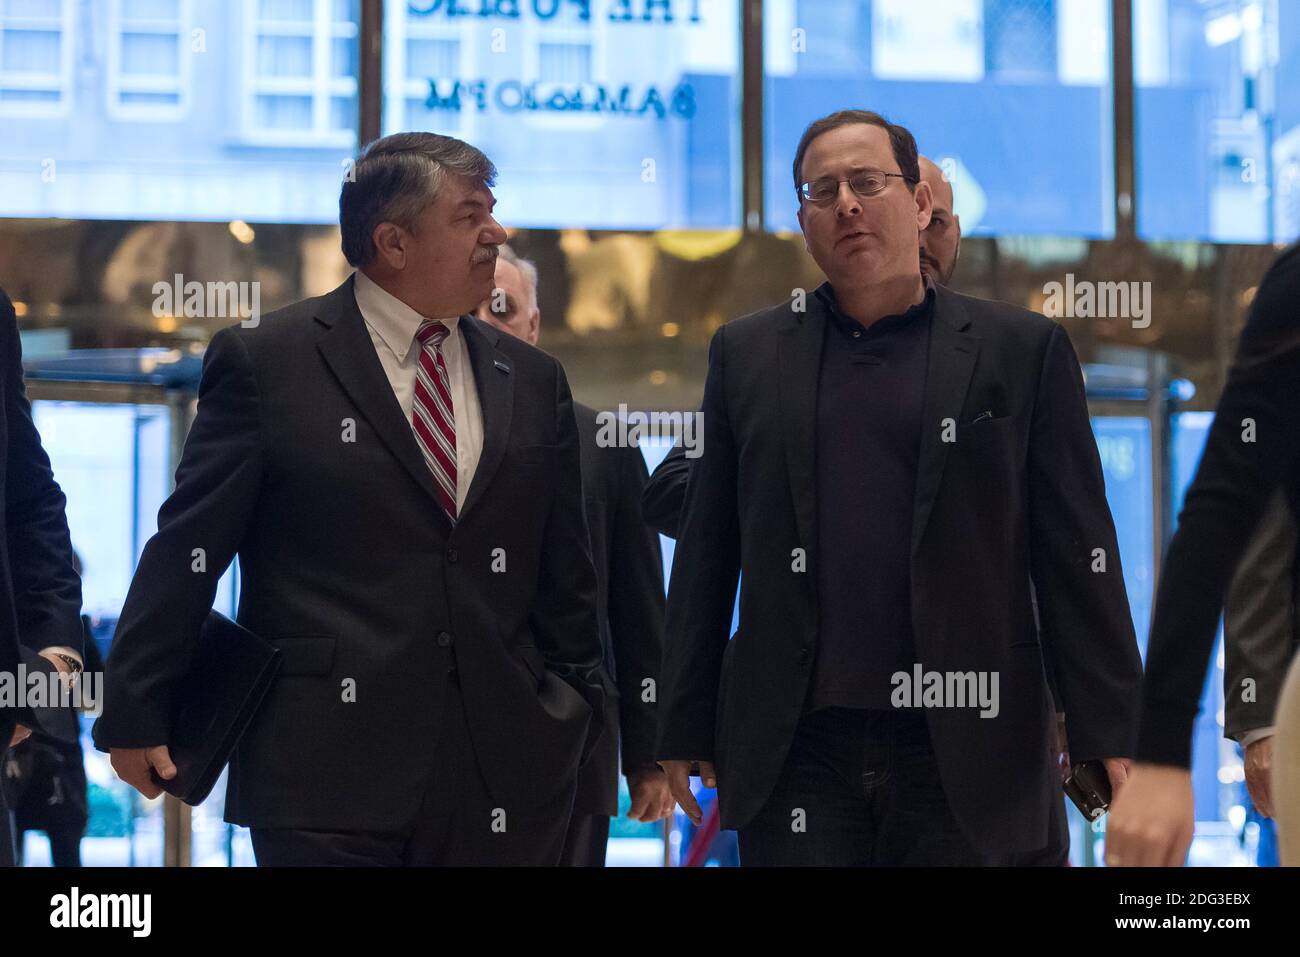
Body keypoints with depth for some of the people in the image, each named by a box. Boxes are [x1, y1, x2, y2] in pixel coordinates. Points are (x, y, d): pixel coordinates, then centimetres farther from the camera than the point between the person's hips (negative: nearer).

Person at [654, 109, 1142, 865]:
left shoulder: (1022, 350, 5)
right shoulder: (747, 354, 11)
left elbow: (1078, 558, 2)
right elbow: (707, 556, 11)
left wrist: (1109, 737, -4)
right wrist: (685, 729, 6)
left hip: (964, 755, -1)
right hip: (796, 752, 1)